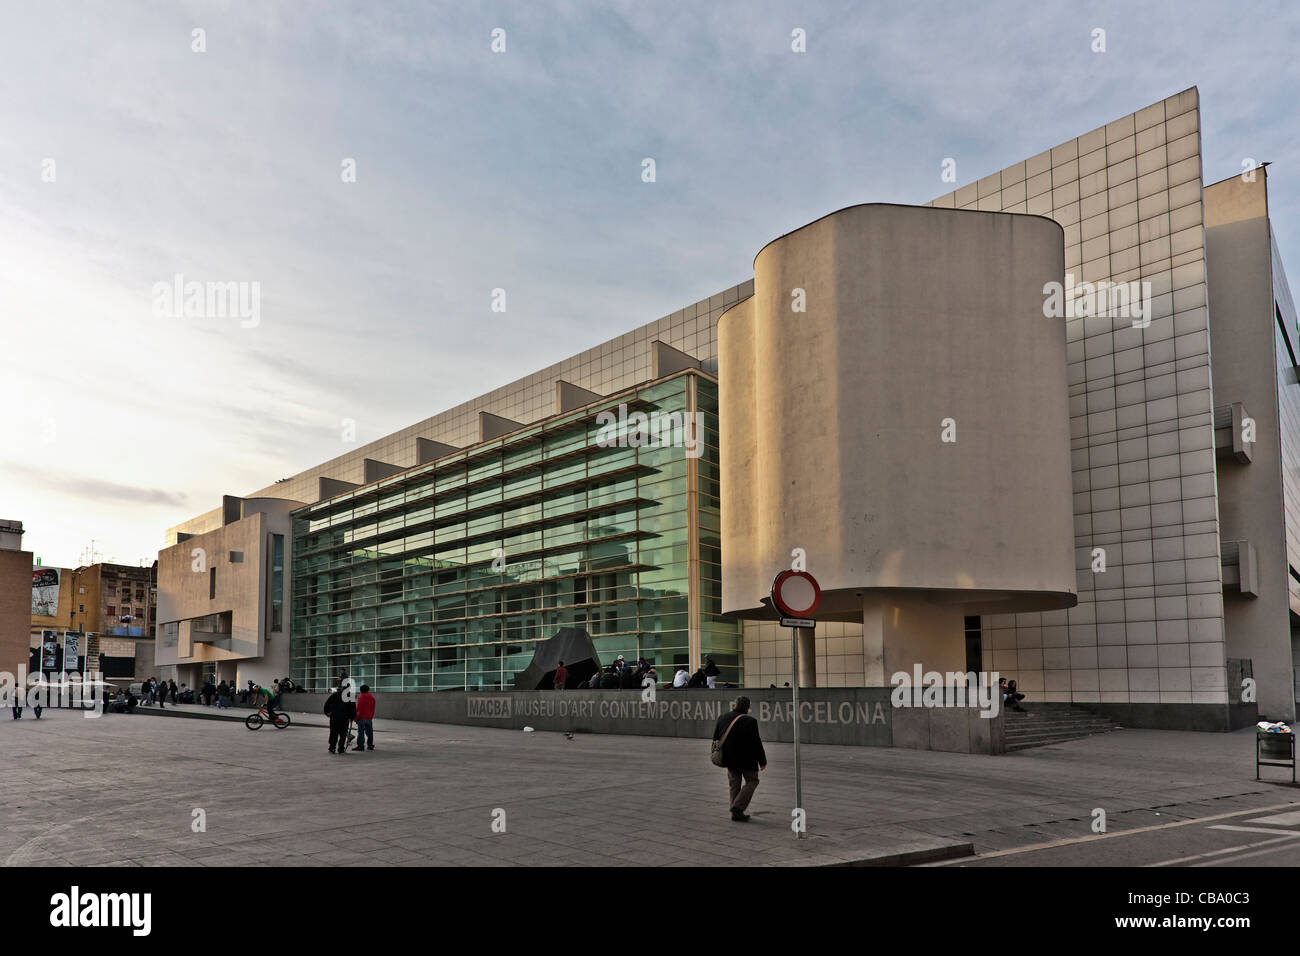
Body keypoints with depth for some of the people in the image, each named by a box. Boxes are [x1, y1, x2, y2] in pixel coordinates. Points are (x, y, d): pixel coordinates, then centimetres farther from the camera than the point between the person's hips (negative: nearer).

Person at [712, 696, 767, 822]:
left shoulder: (722, 718, -1)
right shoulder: (750, 722, -17)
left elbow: (715, 739, 8)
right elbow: (756, 744, -14)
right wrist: (762, 762, -3)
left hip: (729, 759, 5)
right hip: (746, 759, -5)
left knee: (734, 783, 15)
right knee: (752, 781, 9)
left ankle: (736, 813, 15)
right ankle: (738, 807, -5)